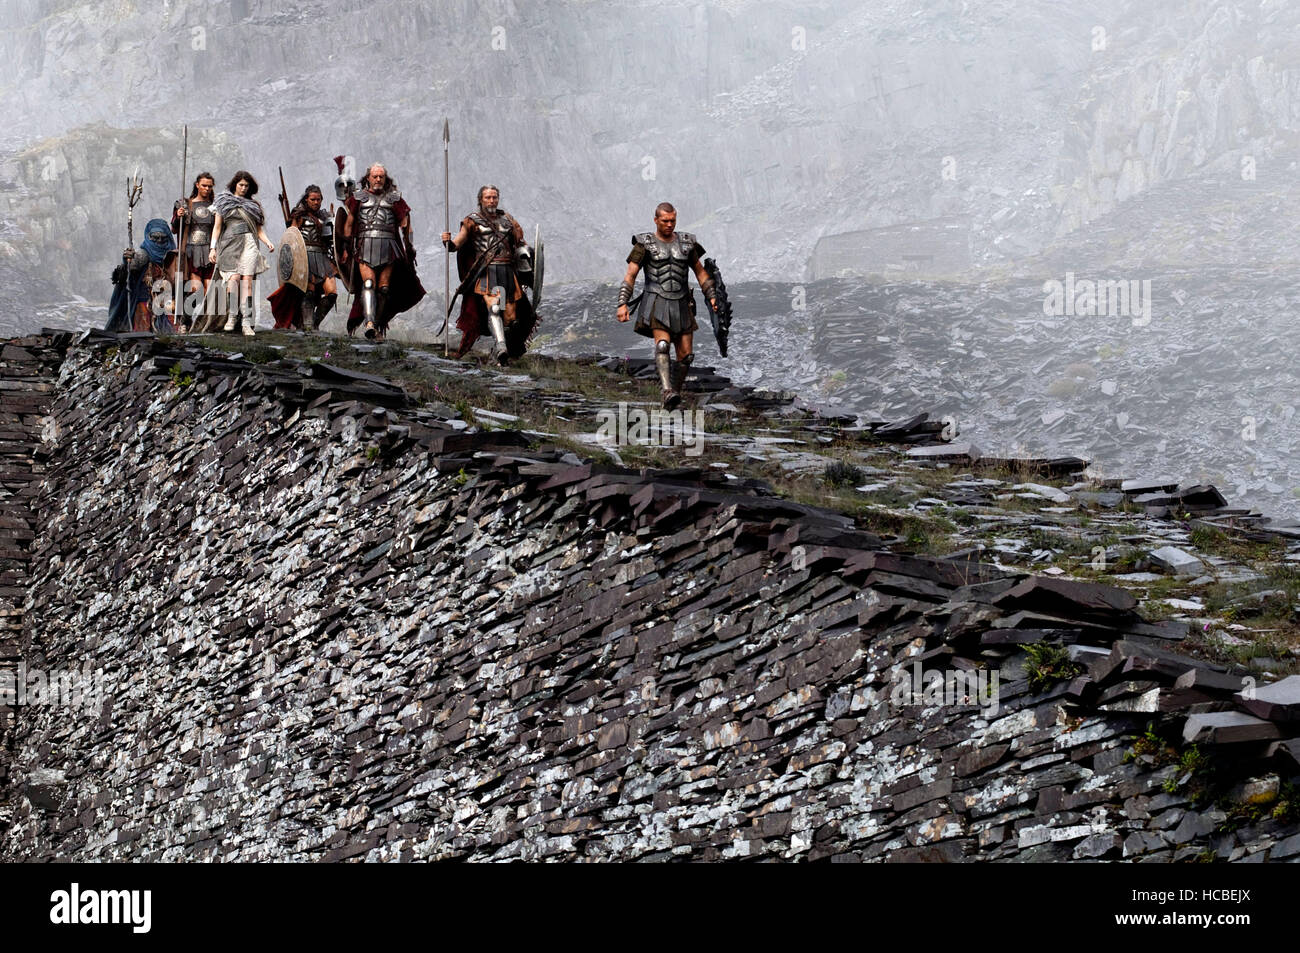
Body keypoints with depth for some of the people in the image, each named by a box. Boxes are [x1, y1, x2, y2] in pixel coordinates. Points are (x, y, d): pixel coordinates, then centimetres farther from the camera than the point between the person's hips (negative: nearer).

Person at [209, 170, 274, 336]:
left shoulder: (253, 205, 20)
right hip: (230, 243, -1)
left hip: (248, 243, 1)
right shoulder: (224, 201, 14)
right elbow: (217, 227, 10)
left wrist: (267, 241, 0)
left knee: (247, 280, -11)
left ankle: (247, 323, -15)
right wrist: (213, 248, 0)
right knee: (234, 278, -19)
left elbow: (258, 229, 19)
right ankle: (232, 316, -6)